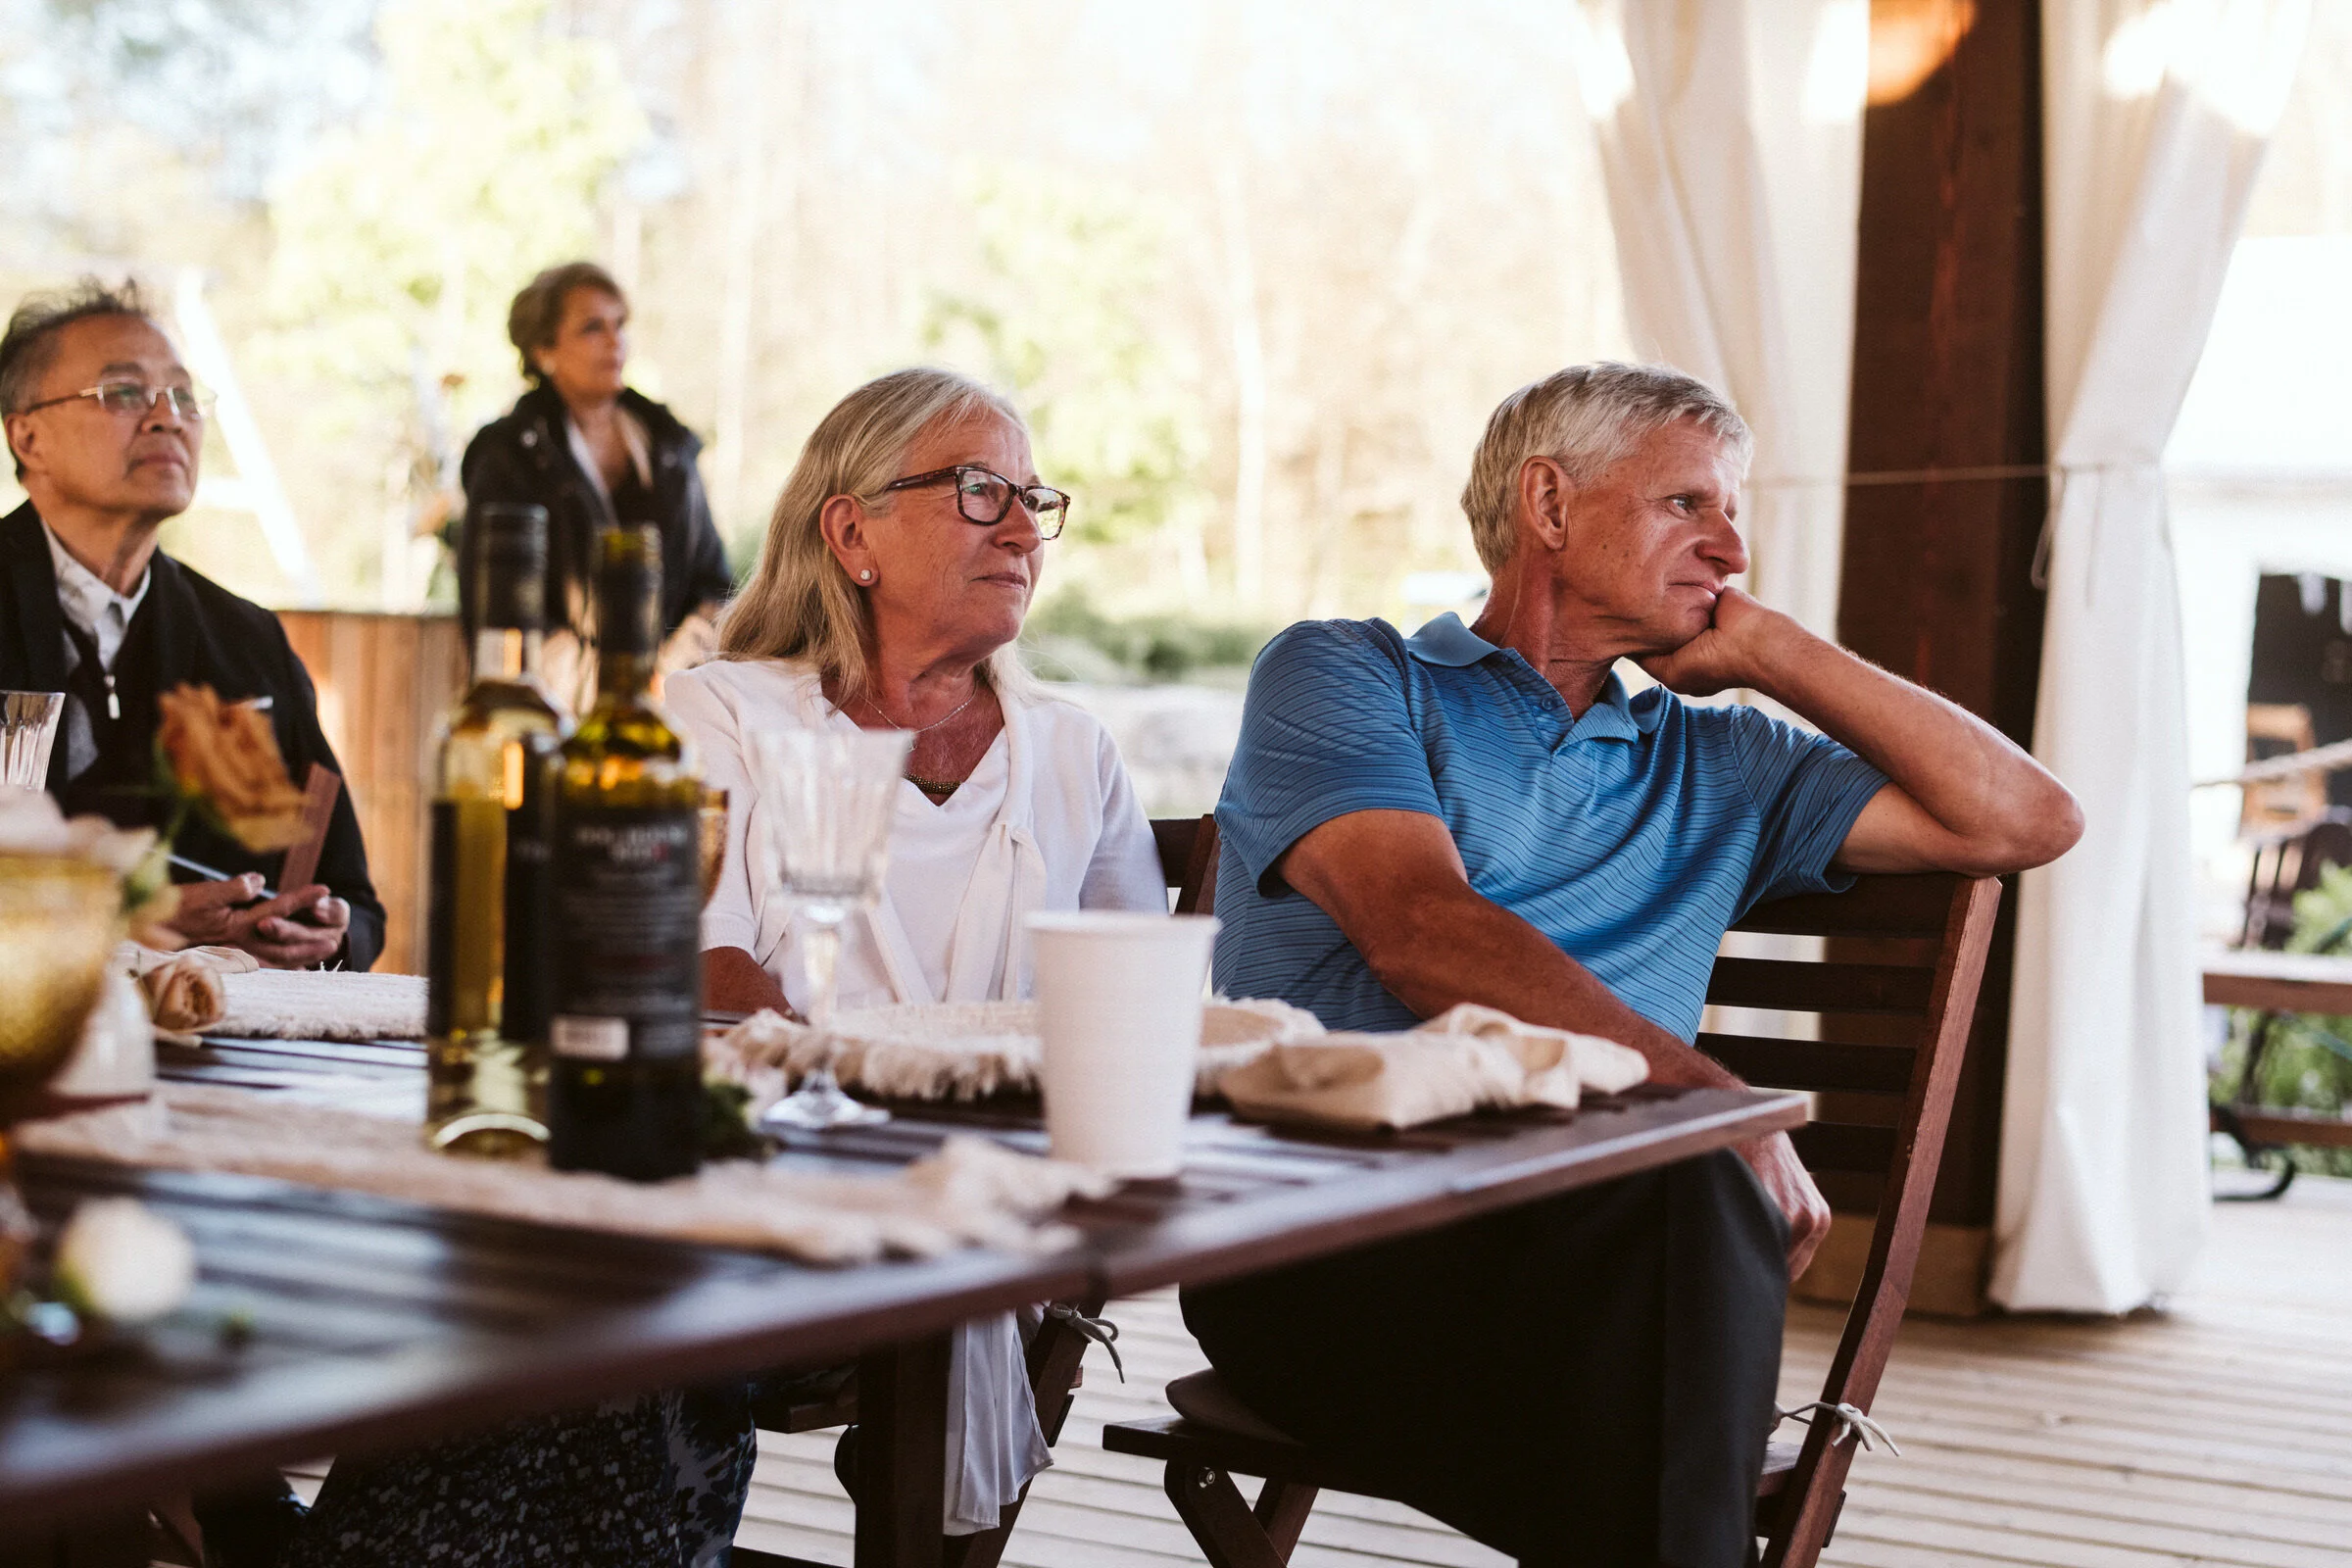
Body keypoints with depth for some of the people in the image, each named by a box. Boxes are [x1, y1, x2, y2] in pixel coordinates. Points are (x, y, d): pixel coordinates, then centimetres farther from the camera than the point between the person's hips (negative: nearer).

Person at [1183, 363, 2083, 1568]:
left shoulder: (1713, 768, 29)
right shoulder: (1339, 676, 13)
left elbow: (2025, 822, 21)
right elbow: (1422, 935, -6)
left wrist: (1771, 653, 21)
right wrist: (1702, 1085, -17)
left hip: (1586, 1238, 4)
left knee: (1701, 1202, -35)